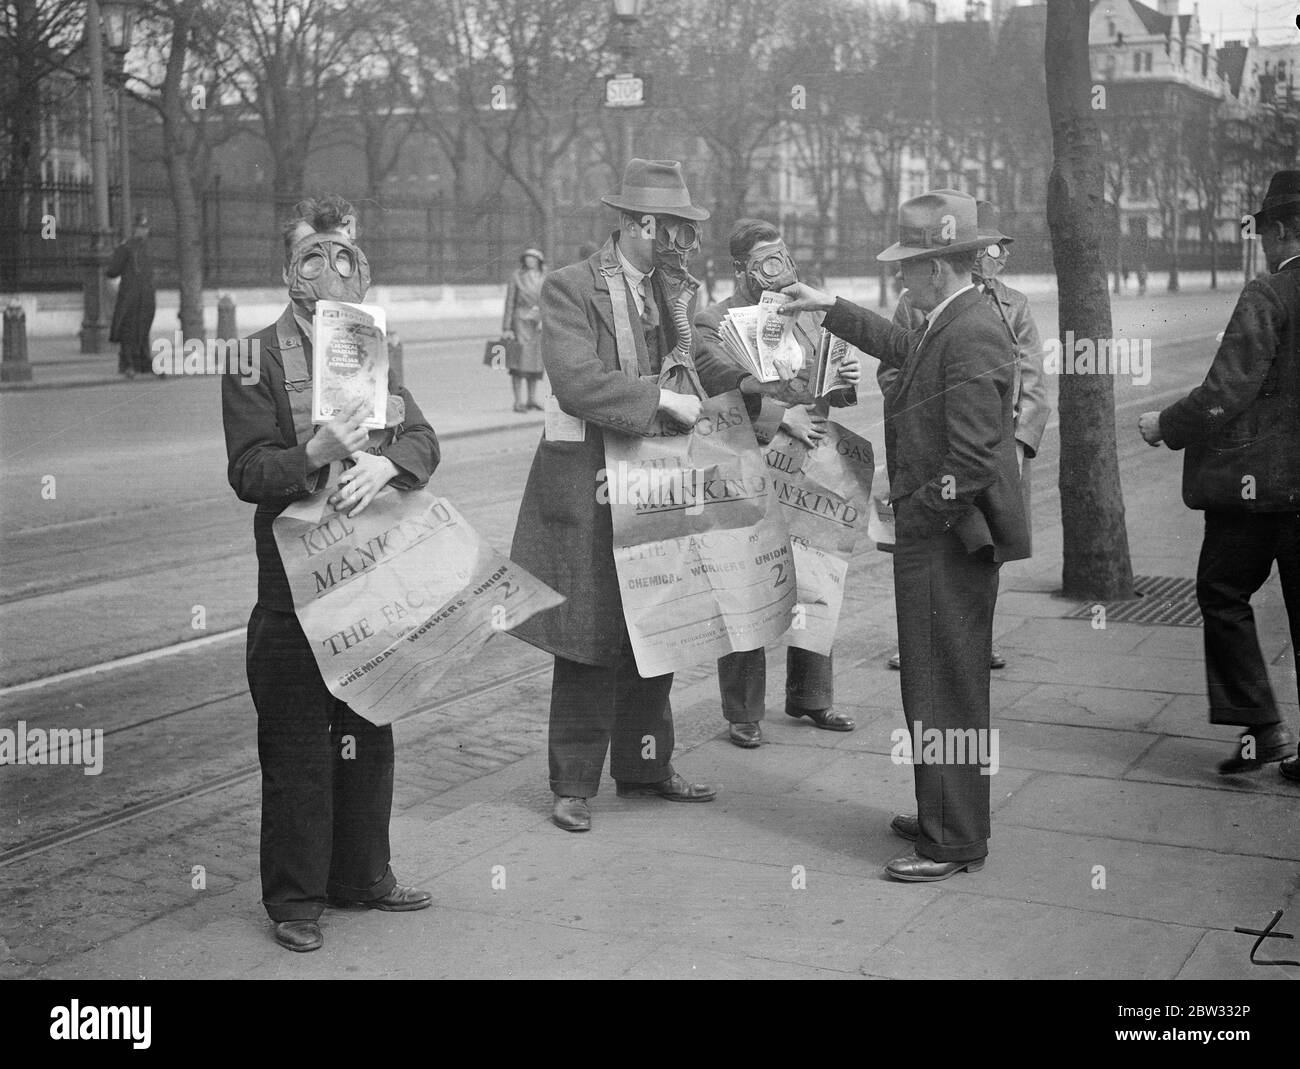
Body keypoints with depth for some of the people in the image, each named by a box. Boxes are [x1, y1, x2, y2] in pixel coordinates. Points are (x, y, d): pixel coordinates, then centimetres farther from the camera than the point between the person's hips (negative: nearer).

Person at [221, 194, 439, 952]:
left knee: (370, 732, 14)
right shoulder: (258, 358, -4)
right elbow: (248, 471, -11)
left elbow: (423, 439, 1)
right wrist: (315, 453, -28)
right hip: (295, 582, -5)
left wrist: (384, 462, -21)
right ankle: (295, 897, 14)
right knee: (297, 745, 1)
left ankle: (362, 875, 29)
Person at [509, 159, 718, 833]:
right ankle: (573, 785, 13)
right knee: (588, 642, 0)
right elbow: (578, 384, -22)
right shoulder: (569, 288, -10)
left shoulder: (665, 290, 13)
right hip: (586, 493, -7)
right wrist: (661, 399, -22)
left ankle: (644, 768, 28)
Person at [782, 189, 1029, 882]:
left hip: (950, 538, -10)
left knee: (946, 692, -2)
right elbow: (901, 347, 34)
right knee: (942, 686, 18)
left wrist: (916, 513, -15)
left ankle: (956, 843, 8)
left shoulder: (971, 336, -21)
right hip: (940, 537, 10)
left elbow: (972, 459, -26)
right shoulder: (947, 325, 11)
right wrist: (831, 309, 33)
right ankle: (943, 817, 31)